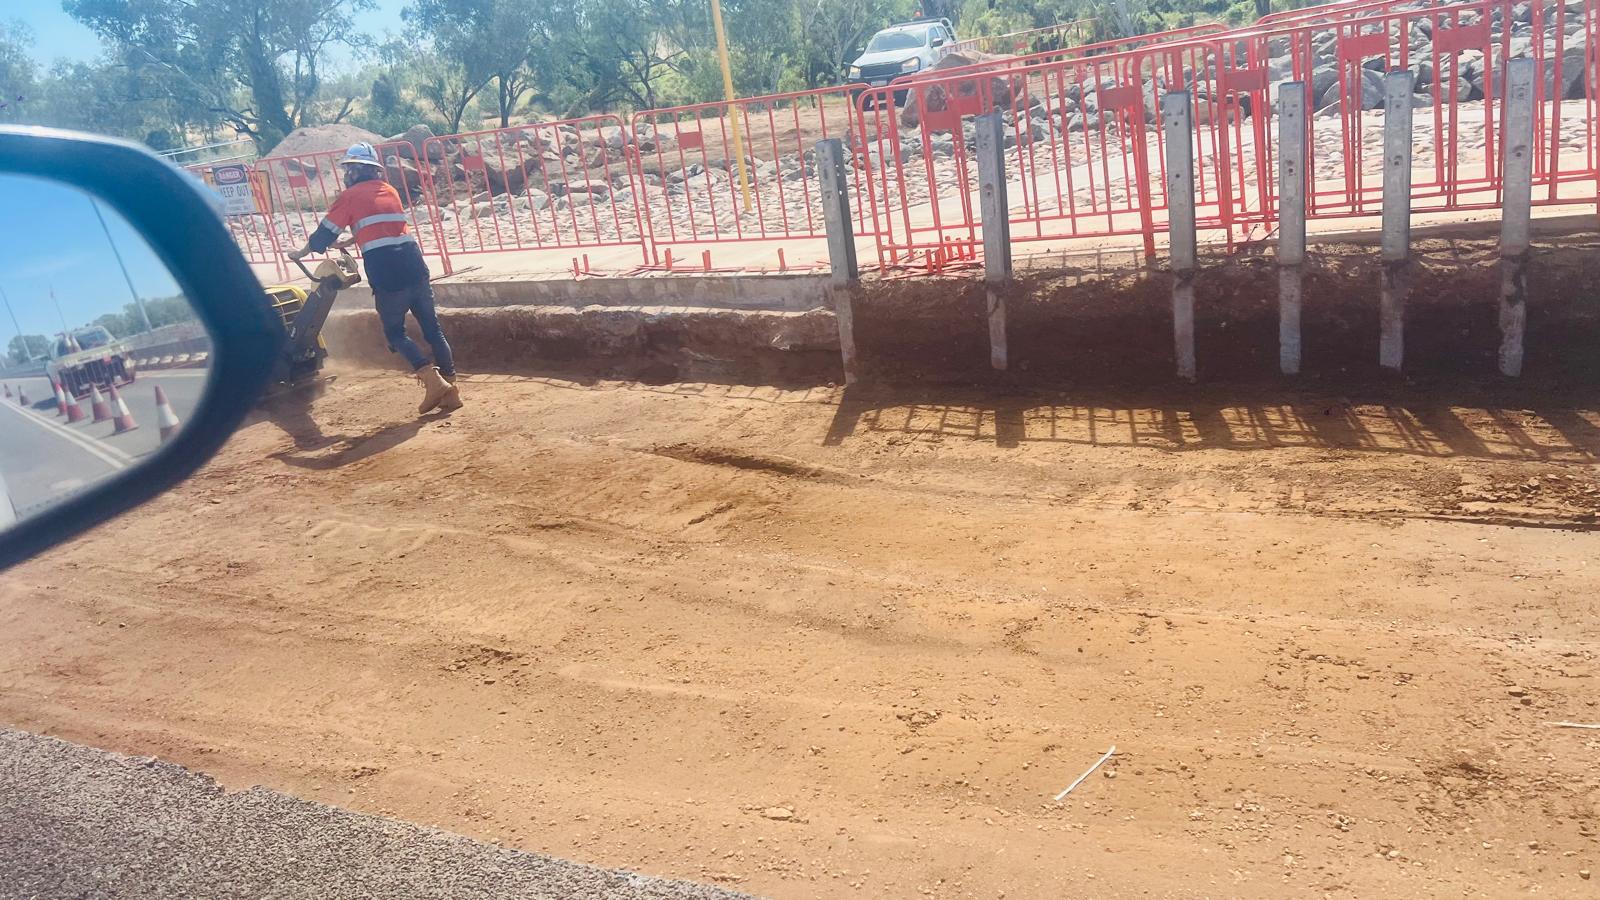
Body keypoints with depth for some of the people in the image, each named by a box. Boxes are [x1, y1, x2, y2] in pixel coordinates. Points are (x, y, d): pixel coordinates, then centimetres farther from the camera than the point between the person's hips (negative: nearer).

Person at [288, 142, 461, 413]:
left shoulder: (350, 196, 4)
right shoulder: (389, 190, 20)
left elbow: (325, 233, 8)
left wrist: (301, 253, 25)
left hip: (386, 274, -5)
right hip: (414, 267, 5)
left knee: (395, 332, 9)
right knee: (432, 329, 10)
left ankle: (431, 378, -9)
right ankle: (451, 389, 7)